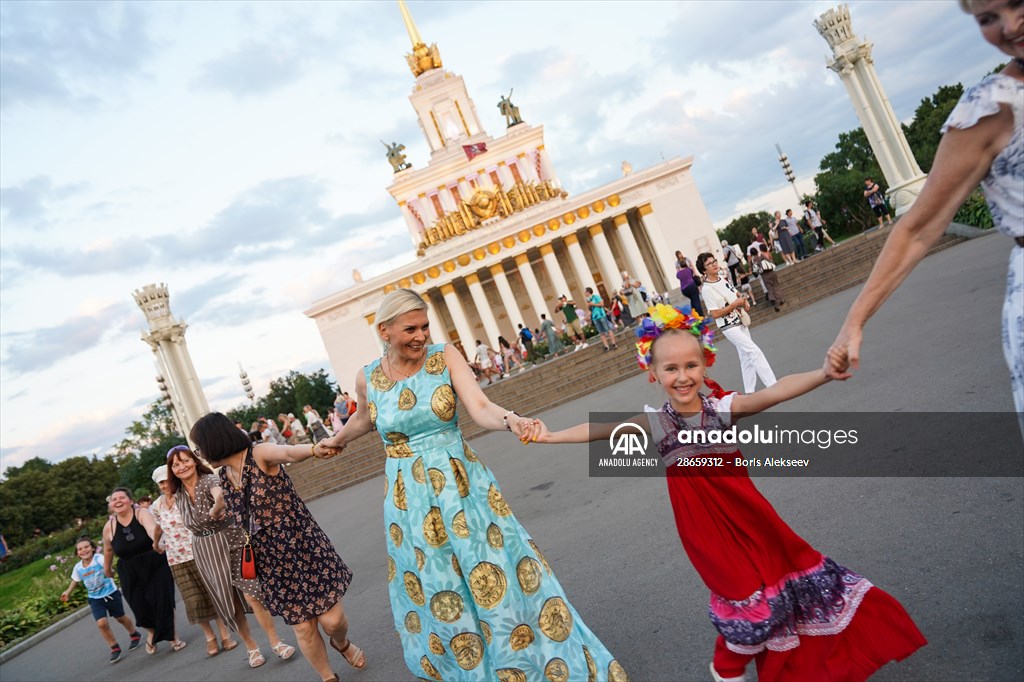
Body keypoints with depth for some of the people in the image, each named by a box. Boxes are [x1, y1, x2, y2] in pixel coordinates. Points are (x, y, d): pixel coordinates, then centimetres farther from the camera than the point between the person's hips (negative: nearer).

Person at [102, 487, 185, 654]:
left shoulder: (142, 514, -16)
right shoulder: (109, 527, -5)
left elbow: (152, 528, -38)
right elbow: (108, 550, 14)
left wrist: (156, 540, -58)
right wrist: (107, 569, 25)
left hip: (157, 566, -3)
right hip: (131, 574, 3)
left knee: (163, 601, -7)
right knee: (141, 609, 3)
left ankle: (173, 635, 18)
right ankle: (152, 633, 37)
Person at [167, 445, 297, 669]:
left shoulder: (210, 479, -16)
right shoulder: (179, 496, 3)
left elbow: (220, 494, -40)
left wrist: (217, 505, -62)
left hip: (231, 542, -5)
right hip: (205, 553, 5)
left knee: (252, 595, -9)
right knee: (230, 603, 10)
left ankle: (275, 642, 6)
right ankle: (251, 646, 26)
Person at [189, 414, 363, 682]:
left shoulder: (260, 454, -15)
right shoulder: (224, 475, 6)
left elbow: (289, 452, -38)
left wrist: (313, 449, -62)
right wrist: (216, 510, 56)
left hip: (303, 547, -5)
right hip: (271, 561, 6)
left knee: (332, 619, -1)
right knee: (303, 628, 5)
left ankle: (342, 643, 34)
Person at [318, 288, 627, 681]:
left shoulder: (444, 356, -10)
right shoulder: (367, 379, -3)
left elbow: (480, 407, -22)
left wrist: (512, 421, -43)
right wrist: (337, 441, 37)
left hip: (464, 487, -2)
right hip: (410, 499, 2)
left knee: (497, 582, 5)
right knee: (436, 596, 13)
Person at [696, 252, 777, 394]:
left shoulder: (723, 279, 6)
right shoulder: (707, 289, -18)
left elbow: (736, 295, 19)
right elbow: (715, 314, -19)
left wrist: (744, 302, -2)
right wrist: (735, 304, -20)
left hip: (740, 322, 8)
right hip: (729, 328, -8)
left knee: (747, 358, 13)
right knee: (755, 352, -13)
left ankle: (749, 391, 23)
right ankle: (773, 386, -9)